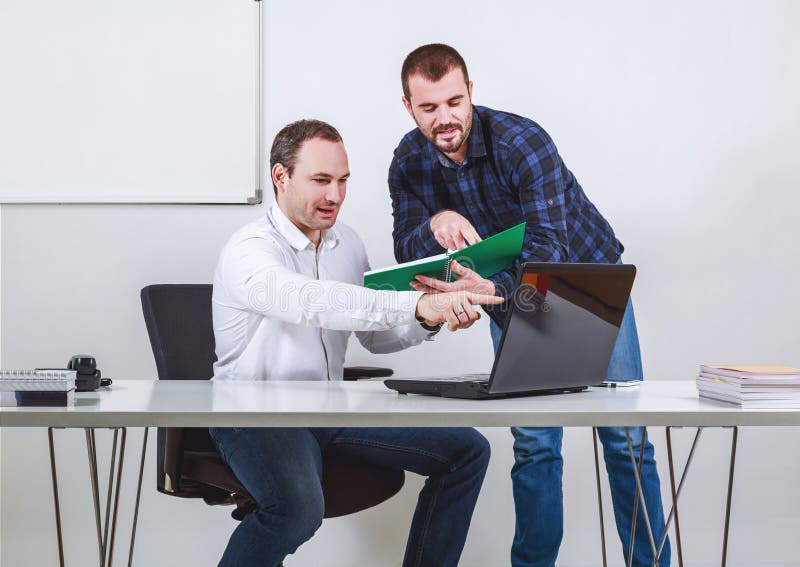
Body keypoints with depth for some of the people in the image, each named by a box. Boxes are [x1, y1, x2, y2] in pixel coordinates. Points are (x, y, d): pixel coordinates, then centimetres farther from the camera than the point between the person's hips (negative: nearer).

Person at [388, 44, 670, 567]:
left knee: (625, 435, -2)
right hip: (511, 292, 3)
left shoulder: (521, 141, -29)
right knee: (534, 442, 0)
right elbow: (407, 252, -16)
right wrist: (434, 225, -39)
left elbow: (548, 248, -36)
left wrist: (492, 291, -55)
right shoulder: (409, 161, -12)